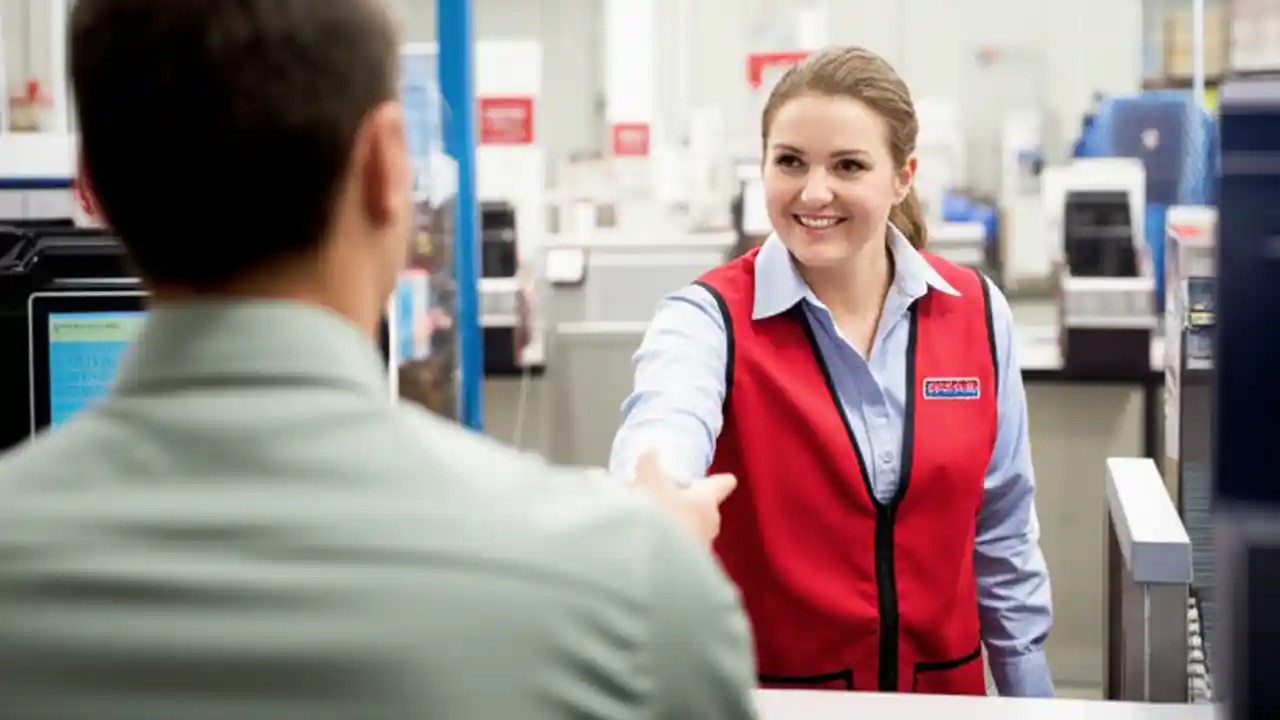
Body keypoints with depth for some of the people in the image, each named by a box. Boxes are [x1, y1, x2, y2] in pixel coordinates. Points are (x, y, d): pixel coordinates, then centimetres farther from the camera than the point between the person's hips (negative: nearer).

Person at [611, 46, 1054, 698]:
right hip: (766, 691, -3)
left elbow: (1001, 535, 5)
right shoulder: (710, 318, -16)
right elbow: (664, 432, -39)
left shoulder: (976, 313, -4)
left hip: (943, 685, 3)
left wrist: (1031, 700, 9)